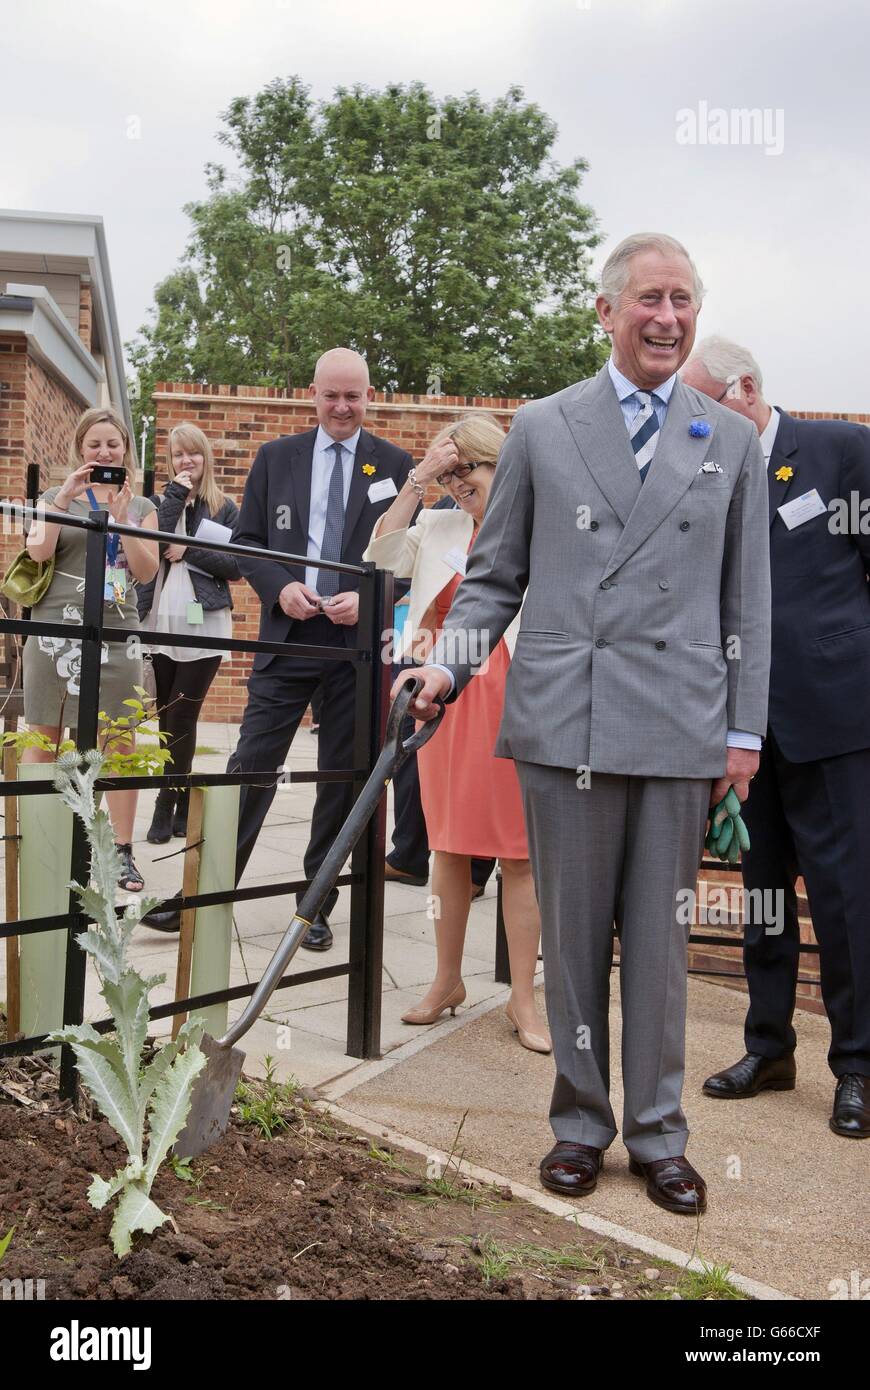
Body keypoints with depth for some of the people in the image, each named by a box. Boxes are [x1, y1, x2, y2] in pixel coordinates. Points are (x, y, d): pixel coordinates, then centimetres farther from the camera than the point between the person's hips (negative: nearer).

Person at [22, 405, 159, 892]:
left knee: (120, 742, -2)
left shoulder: (142, 507, 13)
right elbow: (37, 552, -6)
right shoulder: (56, 497, 10)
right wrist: (64, 498, -13)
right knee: (44, 738, 1)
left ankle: (124, 850, 2)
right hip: (57, 628, -1)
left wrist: (120, 515, -7)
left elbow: (146, 570, 2)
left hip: (117, 634, 1)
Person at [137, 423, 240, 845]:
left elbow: (237, 565, -2)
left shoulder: (225, 508, 6)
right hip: (159, 621, 2)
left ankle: (167, 806, 5)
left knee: (182, 717, -3)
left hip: (203, 625, -2)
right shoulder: (158, 502, 10)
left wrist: (188, 552, -11)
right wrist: (176, 494, -8)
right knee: (167, 717, 6)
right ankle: (181, 806, 16)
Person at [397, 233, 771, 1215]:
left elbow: (746, 599, 10)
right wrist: (449, 662, -6)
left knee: (659, 936, 7)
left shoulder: (730, 443, 11)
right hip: (564, 724, 0)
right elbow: (495, 574, 10)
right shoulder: (540, 430, 9)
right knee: (572, 933, 8)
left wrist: (746, 729, 6)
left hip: (681, 728, 1)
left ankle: (656, 1133, 23)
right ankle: (580, 1123, 24)